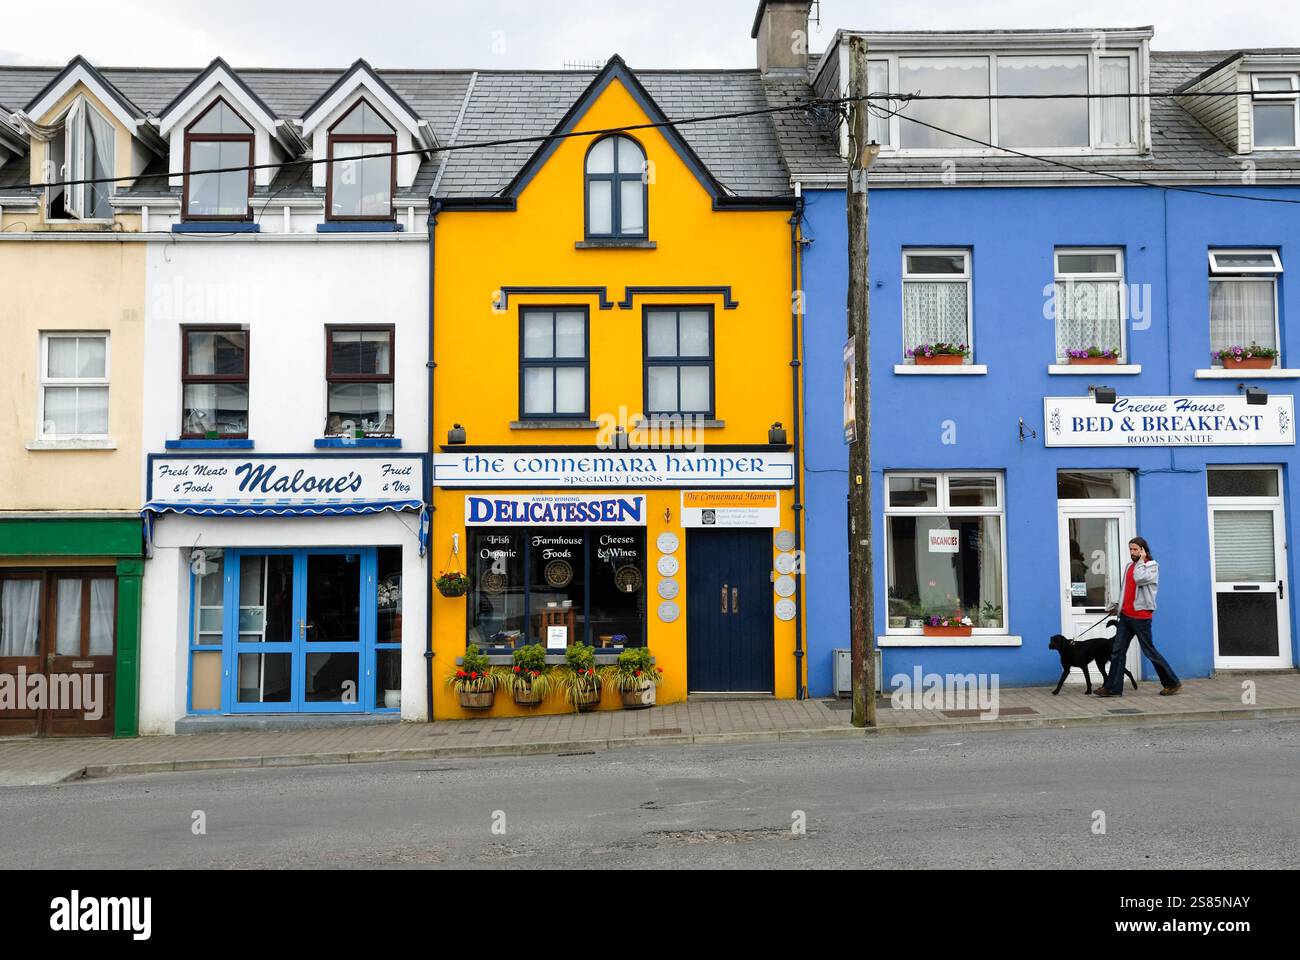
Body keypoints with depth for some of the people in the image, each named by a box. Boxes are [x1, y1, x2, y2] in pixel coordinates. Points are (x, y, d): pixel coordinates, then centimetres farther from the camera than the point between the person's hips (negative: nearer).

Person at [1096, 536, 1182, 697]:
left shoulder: (1152, 566, -6)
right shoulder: (1130, 565, 15)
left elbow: (1139, 579, -24)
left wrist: (1141, 560, -13)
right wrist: (1119, 605, 20)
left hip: (1140, 615, -7)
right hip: (1126, 614, 7)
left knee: (1149, 651, 0)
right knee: (1117, 650, 2)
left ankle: (1172, 683, 15)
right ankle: (1113, 688, 4)